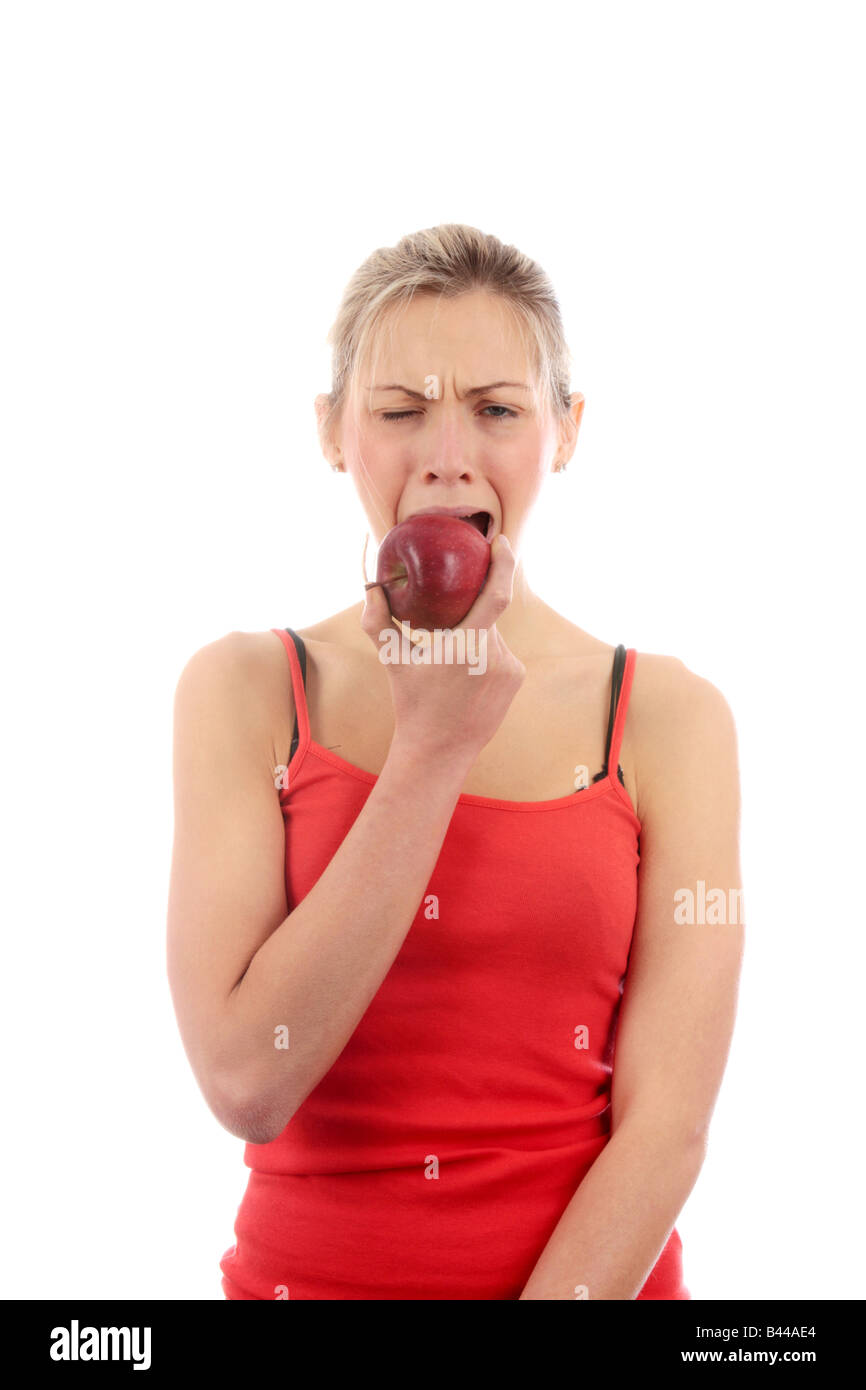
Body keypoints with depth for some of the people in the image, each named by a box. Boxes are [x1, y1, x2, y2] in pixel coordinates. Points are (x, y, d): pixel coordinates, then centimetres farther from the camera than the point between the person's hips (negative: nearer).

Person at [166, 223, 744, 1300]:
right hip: (305, 1268, 0)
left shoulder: (671, 717, -6)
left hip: (595, 1275, 0)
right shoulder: (243, 689, -6)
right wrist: (432, 746, -18)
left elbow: (668, 1127, -10)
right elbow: (246, 1083, -17)